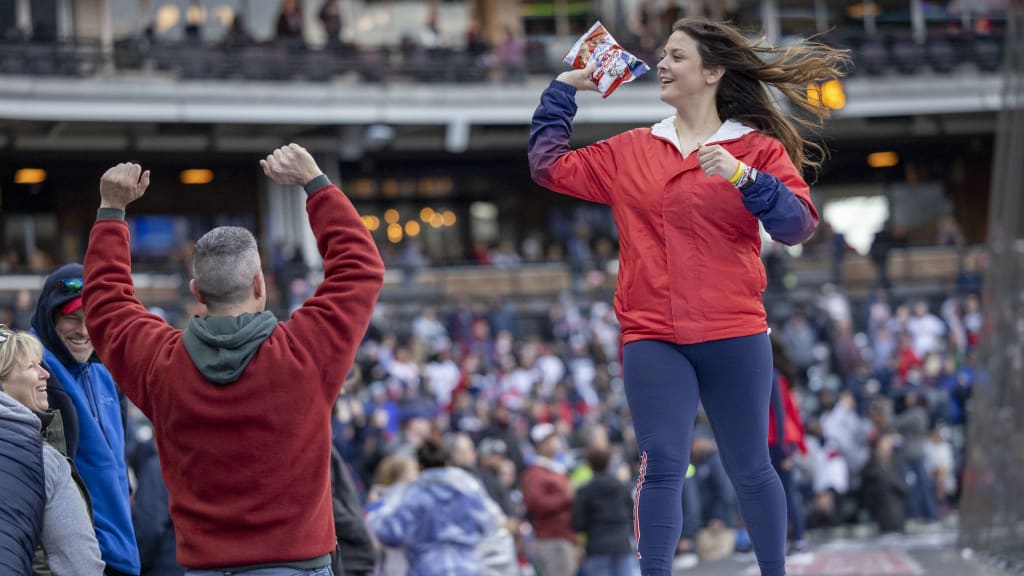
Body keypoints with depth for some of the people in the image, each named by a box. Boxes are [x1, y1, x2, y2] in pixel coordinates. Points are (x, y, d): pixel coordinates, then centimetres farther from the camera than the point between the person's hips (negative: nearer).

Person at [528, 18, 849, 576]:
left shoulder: (759, 149, 2)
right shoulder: (630, 151, 11)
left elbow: (797, 225, -8)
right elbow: (549, 165, 14)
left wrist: (744, 177, -21)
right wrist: (562, 90, 13)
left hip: (734, 336, -1)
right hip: (652, 339, 1)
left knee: (749, 469, 10)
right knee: (661, 467, -10)